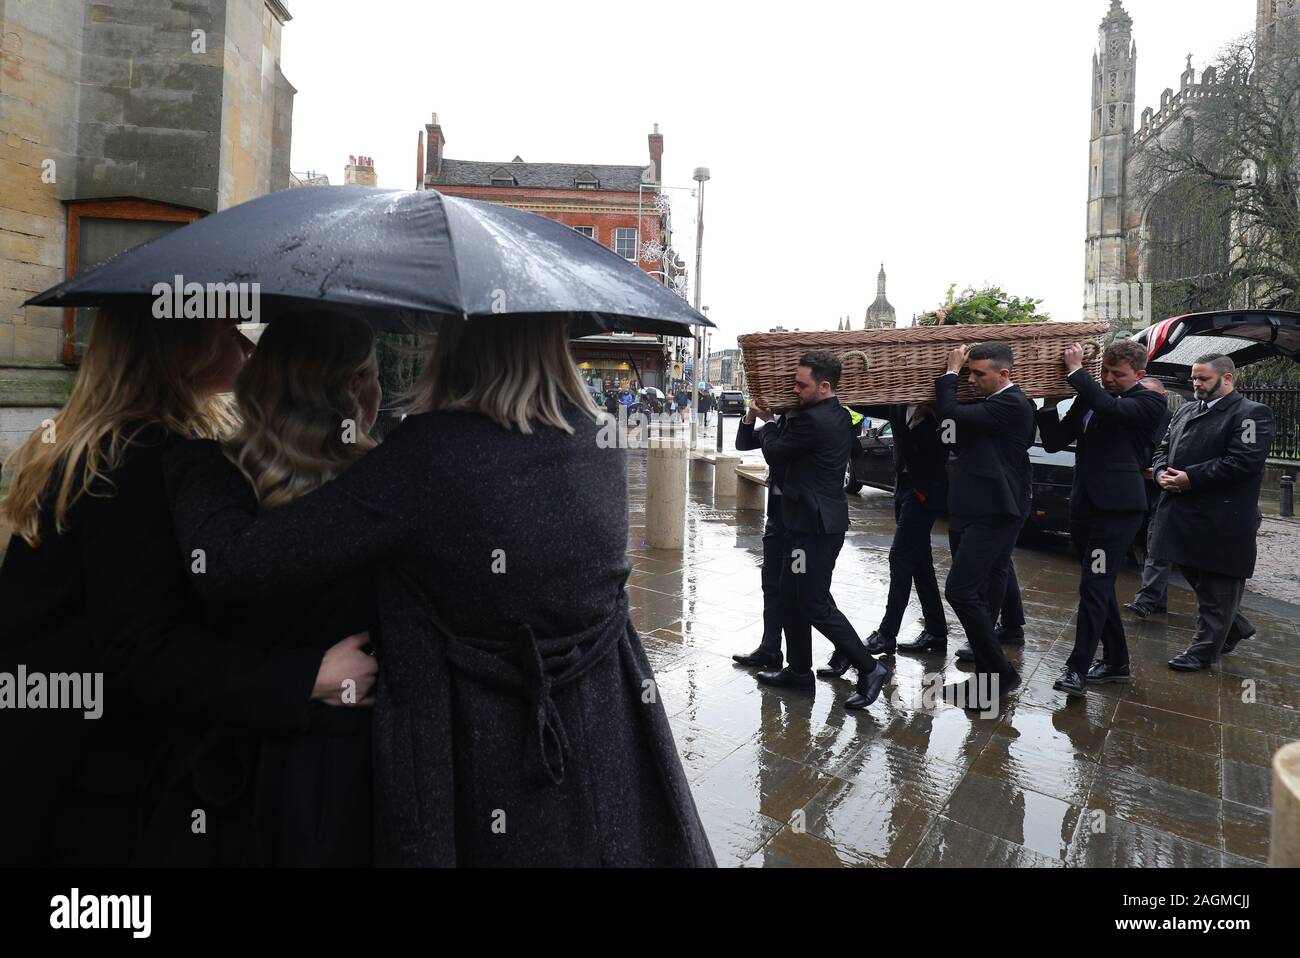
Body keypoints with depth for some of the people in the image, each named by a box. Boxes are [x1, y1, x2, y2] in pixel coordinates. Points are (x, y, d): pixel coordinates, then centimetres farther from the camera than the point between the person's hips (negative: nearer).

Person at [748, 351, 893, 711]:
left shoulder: (812, 420, -21)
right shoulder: (839, 417, 8)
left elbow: (775, 454, -9)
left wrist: (766, 424, 8)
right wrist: (771, 420, 14)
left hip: (815, 525, -10)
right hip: (814, 521, 10)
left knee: (817, 606, -2)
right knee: (791, 597, 16)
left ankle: (869, 668, 7)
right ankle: (798, 670, 25)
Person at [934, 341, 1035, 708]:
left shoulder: (1012, 405, -15)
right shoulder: (990, 404, 15)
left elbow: (950, 416, -22)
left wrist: (950, 371, -7)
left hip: (993, 515, -10)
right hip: (972, 510, 10)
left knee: (960, 590, -14)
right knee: (975, 594, 12)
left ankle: (999, 673, -2)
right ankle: (988, 674, 21)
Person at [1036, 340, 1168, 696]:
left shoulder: (1150, 403, -5)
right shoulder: (1089, 398, 13)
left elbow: (1112, 409, -26)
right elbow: (1054, 442, 9)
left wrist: (1076, 371, -18)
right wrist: (1048, 405, -4)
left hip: (1118, 507, -7)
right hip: (1084, 504, 7)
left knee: (1094, 587, -10)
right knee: (1099, 587, 14)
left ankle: (1078, 669, -6)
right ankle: (1116, 662, 26)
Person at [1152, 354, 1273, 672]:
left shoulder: (1251, 414, -7)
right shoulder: (1186, 410, 15)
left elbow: (1244, 461, -18)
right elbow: (1163, 448, 19)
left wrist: (1190, 478, -19)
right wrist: (1162, 473, -3)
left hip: (1222, 521, -7)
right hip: (1182, 513, 8)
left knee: (1217, 587, 3)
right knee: (1194, 575, 17)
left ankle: (1203, 650, 13)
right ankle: (1232, 629, 38)